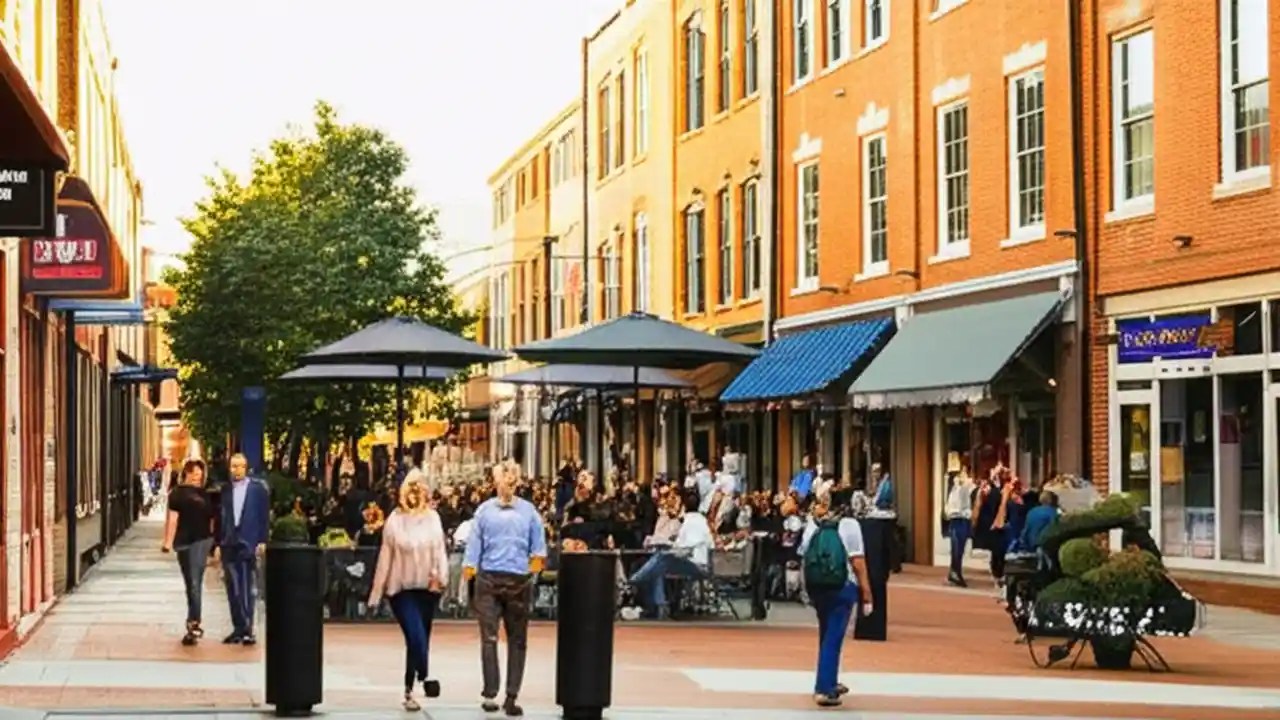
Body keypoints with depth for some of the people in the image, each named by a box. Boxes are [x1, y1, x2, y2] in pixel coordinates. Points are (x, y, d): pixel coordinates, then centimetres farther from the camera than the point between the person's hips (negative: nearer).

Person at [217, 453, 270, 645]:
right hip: (229, 544, 3)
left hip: (248, 543, -3)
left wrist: (262, 541, -5)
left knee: (246, 588, -7)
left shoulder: (258, 488, 2)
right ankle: (239, 628, 12)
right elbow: (219, 517, 9)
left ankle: (247, 629, -6)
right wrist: (218, 543, 5)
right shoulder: (224, 489, 7)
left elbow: (264, 515, 1)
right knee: (233, 589, 5)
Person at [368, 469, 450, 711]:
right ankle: (424, 678, 2)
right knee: (417, 639, -16)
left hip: (427, 588, 3)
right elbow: (385, 556, 0)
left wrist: (441, 576, -12)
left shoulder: (433, 518, 2)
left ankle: (410, 690, 19)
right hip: (401, 588, -3)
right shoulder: (395, 520, -3)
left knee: (420, 640, 8)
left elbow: (440, 549, 4)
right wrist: (376, 593, 3)